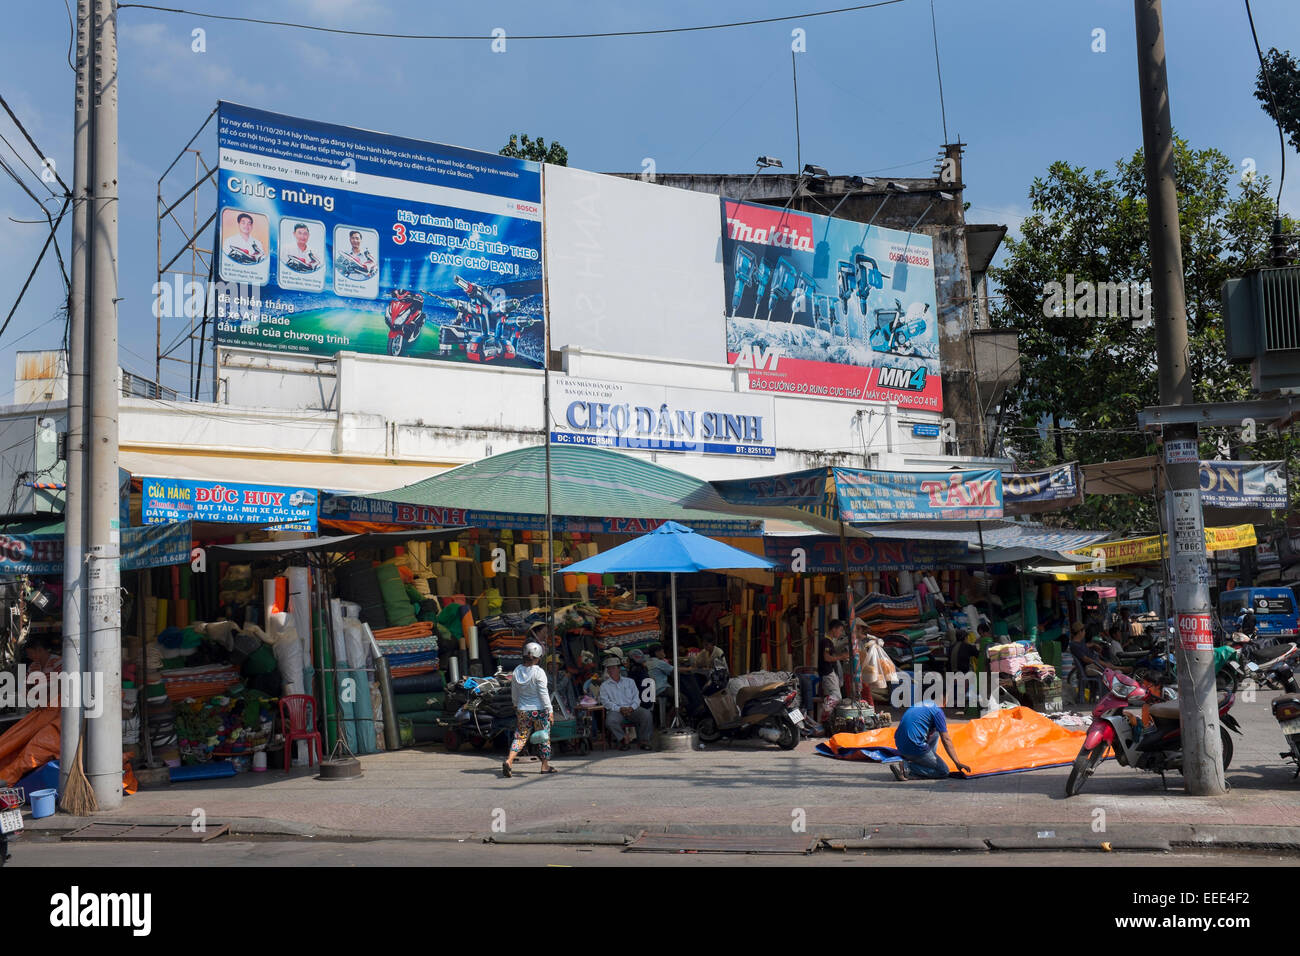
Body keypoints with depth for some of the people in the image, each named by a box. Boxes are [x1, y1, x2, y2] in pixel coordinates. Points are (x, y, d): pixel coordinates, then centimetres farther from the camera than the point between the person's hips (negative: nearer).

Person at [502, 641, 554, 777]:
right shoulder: (539, 672, -15)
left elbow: (514, 693, 9)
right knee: (544, 737, 11)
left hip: (522, 711, 4)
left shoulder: (516, 671, 0)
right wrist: (549, 710, -8)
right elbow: (543, 693, -14)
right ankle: (545, 765, 19)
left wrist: (517, 706, 24)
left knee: (520, 737, 10)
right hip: (539, 710, -4)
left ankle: (509, 760, -10)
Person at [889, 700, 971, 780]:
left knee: (935, 733, 27)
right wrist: (957, 763, -5)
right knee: (943, 771, 4)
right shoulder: (937, 711, -1)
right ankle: (906, 767, -9)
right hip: (915, 747, -8)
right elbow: (946, 740, -6)